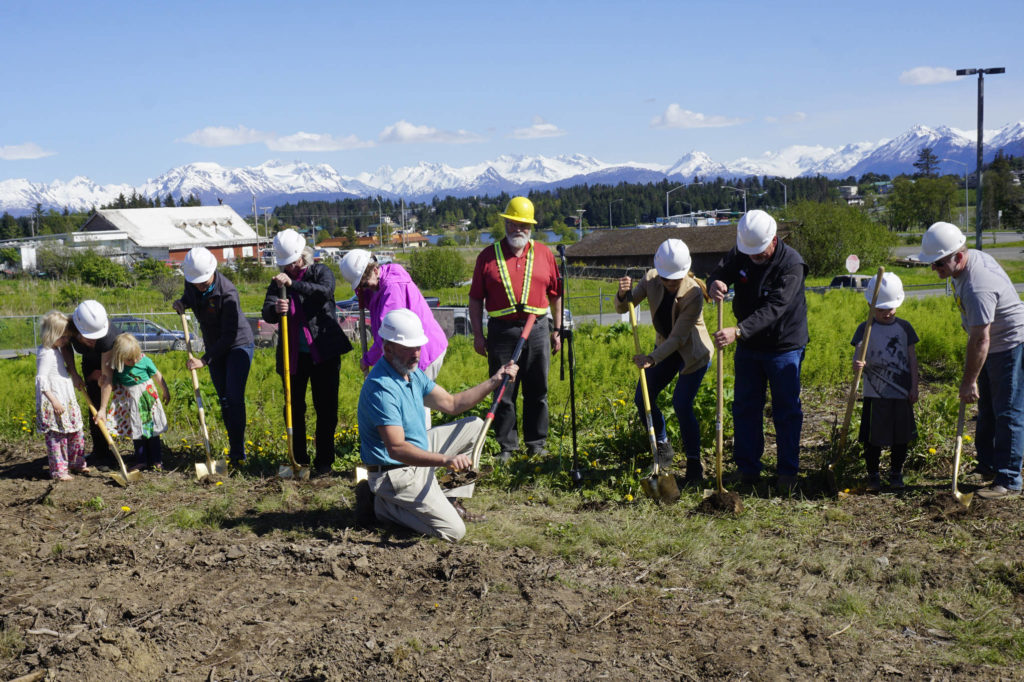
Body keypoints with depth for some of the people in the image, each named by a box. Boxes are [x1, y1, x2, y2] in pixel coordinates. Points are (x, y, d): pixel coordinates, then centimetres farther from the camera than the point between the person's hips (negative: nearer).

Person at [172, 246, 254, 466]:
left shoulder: (227, 292, -30)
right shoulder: (191, 283, -10)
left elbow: (229, 335, -27)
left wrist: (204, 360, -28)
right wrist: (181, 303, -8)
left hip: (238, 344, -7)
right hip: (215, 347, 7)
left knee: (235, 397, -14)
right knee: (224, 399, 8)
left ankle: (238, 452, -8)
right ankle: (234, 448, 16)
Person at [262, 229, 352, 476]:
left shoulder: (320, 272, 0)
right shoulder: (278, 281, 9)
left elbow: (325, 291, -22)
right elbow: (266, 313, -3)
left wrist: (293, 283, -33)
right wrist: (275, 309, -27)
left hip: (323, 352, -3)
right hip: (293, 355, 3)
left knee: (326, 408, 1)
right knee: (295, 408, 7)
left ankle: (324, 460, 10)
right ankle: (299, 459, 19)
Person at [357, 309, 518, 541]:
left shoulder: (412, 372, 4)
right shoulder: (381, 387, -28)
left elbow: (451, 404, 11)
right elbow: (396, 449, -34)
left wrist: (494, 382, 4)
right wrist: (445, 460, -44)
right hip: (397, 473, -10)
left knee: (474, 426, 14)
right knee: (453, 531, -14)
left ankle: (443, 496, 12)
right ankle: (387, 504, 2)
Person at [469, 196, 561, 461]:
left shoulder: (544, 254, 9)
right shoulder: (488, 256, 4)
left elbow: (555, 294, 12)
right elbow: (476, 299, 4)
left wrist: (558, 329, 8)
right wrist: (477, 334, -2)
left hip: (537, 329, 1)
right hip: (501, 331, -1)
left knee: (537, 391, 8)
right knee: (503, 392, 3)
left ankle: (537, 443, 20)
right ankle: (506, 446, 13)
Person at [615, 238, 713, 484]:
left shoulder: (693, 293, -28)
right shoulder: (651, 279, -13)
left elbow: (679, 337, -29)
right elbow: (622, 308, -8)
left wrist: (652, 358, -41)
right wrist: (623, 294, -31)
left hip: (693, 352, -6)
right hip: (666, 347, 6)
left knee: (681, 404, -17)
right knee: (642, 399, 3)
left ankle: (694, 462, 0)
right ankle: (663, 446, 26)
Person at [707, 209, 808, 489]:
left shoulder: (791, 263, -21)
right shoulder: (739, 254, -4)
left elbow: (773, 309, -31)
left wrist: (738, 331, -42)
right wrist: (714, 285, -33)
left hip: (784, 347, -5)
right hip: (748, 346, 5)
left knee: (786, 411, 3)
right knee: (745, 408, 8)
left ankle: (788, 471, 14)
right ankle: (747, 469, 18)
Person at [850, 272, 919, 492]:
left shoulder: (904, 327, 5)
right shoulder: (866, 329, -2)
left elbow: (912, 358, 7)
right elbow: (858, 354, -10)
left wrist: (914, 386, 2)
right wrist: (858, 364, -35)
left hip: (902, 392, 2)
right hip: (875, 393, -2)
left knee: (901, 436, 10)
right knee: (873, 437, 1)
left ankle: (896, 473, 25)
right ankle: (872, 474, 16)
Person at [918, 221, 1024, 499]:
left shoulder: (978, 287, -33)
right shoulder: (974, 256, -1)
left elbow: (980, 339, -29)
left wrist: (969, 381, -22)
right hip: (993, 347, 11)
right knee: (987, 411, 17)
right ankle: (988, 466, 28)